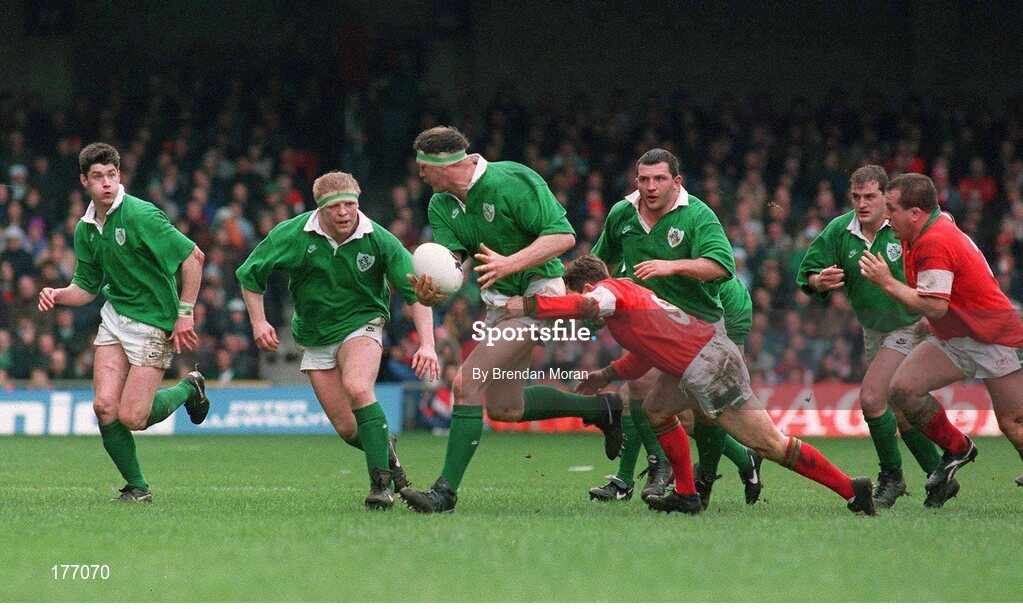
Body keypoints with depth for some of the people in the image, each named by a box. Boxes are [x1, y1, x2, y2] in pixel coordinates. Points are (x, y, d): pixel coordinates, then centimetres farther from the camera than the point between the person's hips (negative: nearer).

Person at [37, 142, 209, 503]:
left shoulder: (140, 215, -18)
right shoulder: (85, 229, 5)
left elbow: (193, 256, -17)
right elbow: (86, 288, 14)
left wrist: (185, 313, -17)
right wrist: (57, 295, -7)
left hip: (154, 321, -6)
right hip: (114, 316, 6)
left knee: (130, 417, -11)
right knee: (105, 406, -8)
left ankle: (188, 389, 19)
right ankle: (137, 486, 9)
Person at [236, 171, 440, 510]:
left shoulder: (379, 240, -17)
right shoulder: (292, 235, -14)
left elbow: (416, 291, -15)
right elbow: (250, 274, -1)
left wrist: (427, 344, -27)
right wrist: (258, 322, -11)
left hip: (362, 325, -3)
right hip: (314, 338, 3)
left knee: (357, 388, -33)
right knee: (347, 429, -2)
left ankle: (382, 482, -26)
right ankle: (386, 450, 32)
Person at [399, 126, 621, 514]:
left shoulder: (512, 181, -19)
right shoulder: (441, 205, 3)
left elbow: (564, 236, -22)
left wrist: (511, 263, -34)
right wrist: (429, 291, -33)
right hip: (501, 304, 9)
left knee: (467, 383, -20)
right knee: (504, 407, 18)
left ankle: (446, 490, -17)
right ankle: (599, 408, 35)